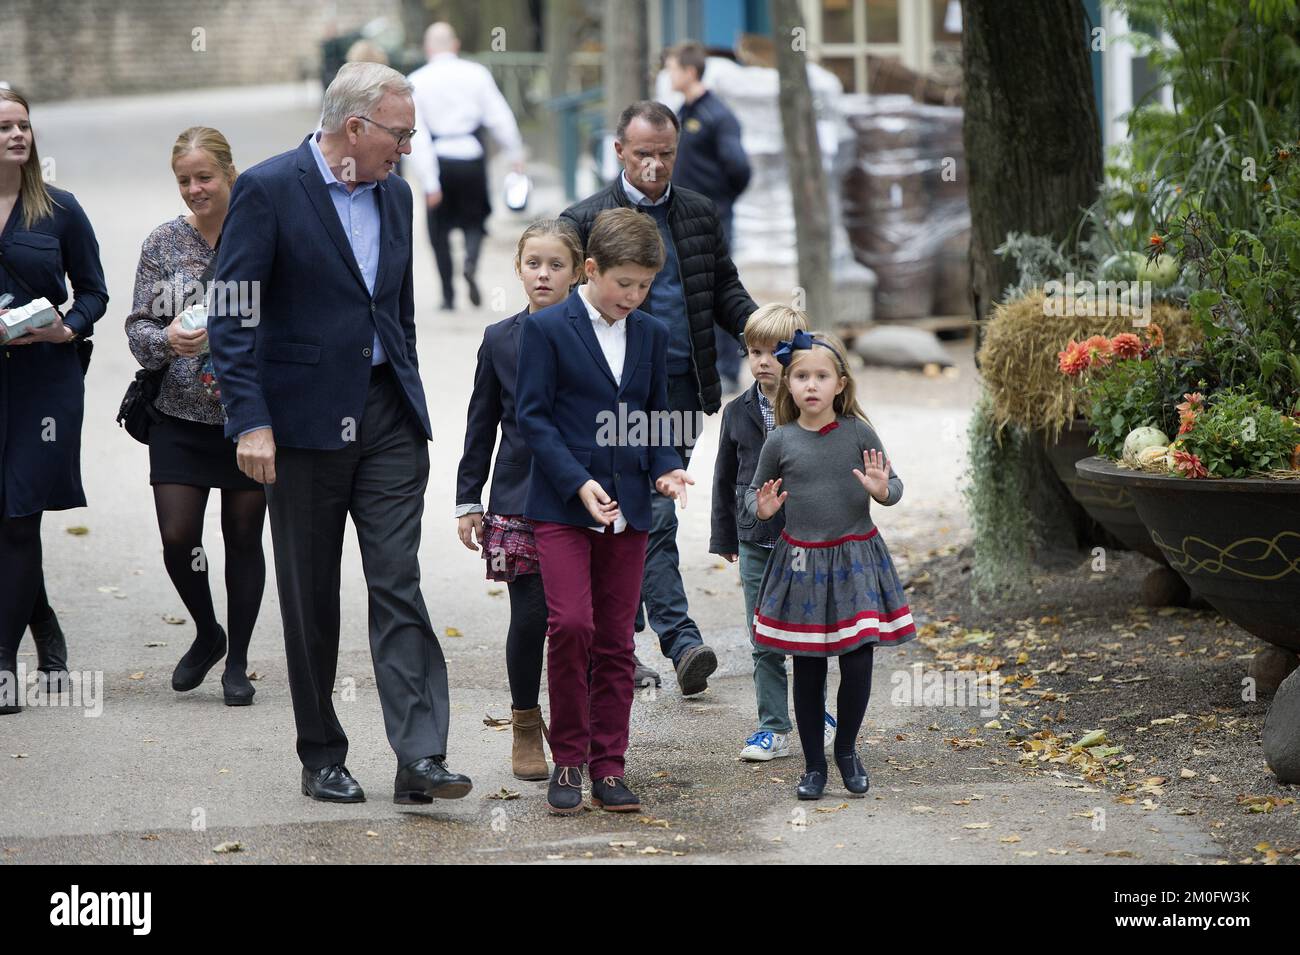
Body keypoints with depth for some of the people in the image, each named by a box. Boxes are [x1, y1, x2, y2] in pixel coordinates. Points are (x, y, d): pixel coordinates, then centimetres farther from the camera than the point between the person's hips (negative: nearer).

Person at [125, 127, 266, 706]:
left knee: (243, 538, 4)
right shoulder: (163, 244, 3)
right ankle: (207, 634, 23)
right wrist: (167, 340, -17)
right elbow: (138, 327, 3)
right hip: (180, 415, 2)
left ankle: (237, 662, 18)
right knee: (177, 537, -4)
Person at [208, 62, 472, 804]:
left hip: (387, 415, 4)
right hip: (305, 422, -4)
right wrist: (251, 422, -18)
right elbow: (234, 315, -12)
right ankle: (322, 758, 16)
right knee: (312, 599, 5)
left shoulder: (394, 195, 10)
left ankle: (421, 758, -9)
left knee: (399, 584, -5)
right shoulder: (268, 190, -9)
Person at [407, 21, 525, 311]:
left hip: (438, 158, 0)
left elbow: (416, 135, -7)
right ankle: (471, 261, -16)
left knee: (440, 227, 14)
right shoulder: (476, 73, -2)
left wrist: (429, 182, -7)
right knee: (473, 220, 16)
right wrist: (516, 154, 8)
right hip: (471, 155, 0)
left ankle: (448, 295, 12)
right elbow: (499, 116, -3)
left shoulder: (416, 81, -2)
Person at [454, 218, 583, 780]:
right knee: (530, 614, -3)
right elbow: (481, 427, 9)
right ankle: (525, 728, 14)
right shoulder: (500, 340, 5)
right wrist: (467, 501, 6)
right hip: (518, 497, 0)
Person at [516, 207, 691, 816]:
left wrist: (667, 467, -2)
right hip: (561, 507, -4)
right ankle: (567, 760, -3)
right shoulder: (546, 329, -3)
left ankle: (608, 767, 10)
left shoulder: (651, 335, 12)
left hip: (627, 509, 5)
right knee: (571, 624, -16)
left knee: (616, 641, 5)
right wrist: (578, 482, -17)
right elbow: (533, 417, -7)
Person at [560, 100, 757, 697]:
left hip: (683, 386, 5)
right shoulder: (586, 220, 0)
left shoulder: (699, 213, 13)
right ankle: (680, 639, -18)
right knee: (654, 517, -12)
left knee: (643, 516, 10)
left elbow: (725, 289, 18)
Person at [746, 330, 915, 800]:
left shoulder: (859, 434, -3)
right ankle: (813, 765, 19)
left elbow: (894, 486, 6)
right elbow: (754, 492, 11)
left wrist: (882, 490, -17)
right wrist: (761, 508, -11)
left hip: (856, 560, 0)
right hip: (801, 563, 0)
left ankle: (846, 749, 24)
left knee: (857, 664, 0)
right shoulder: (780, 441, -2)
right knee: (808, 669, 6)